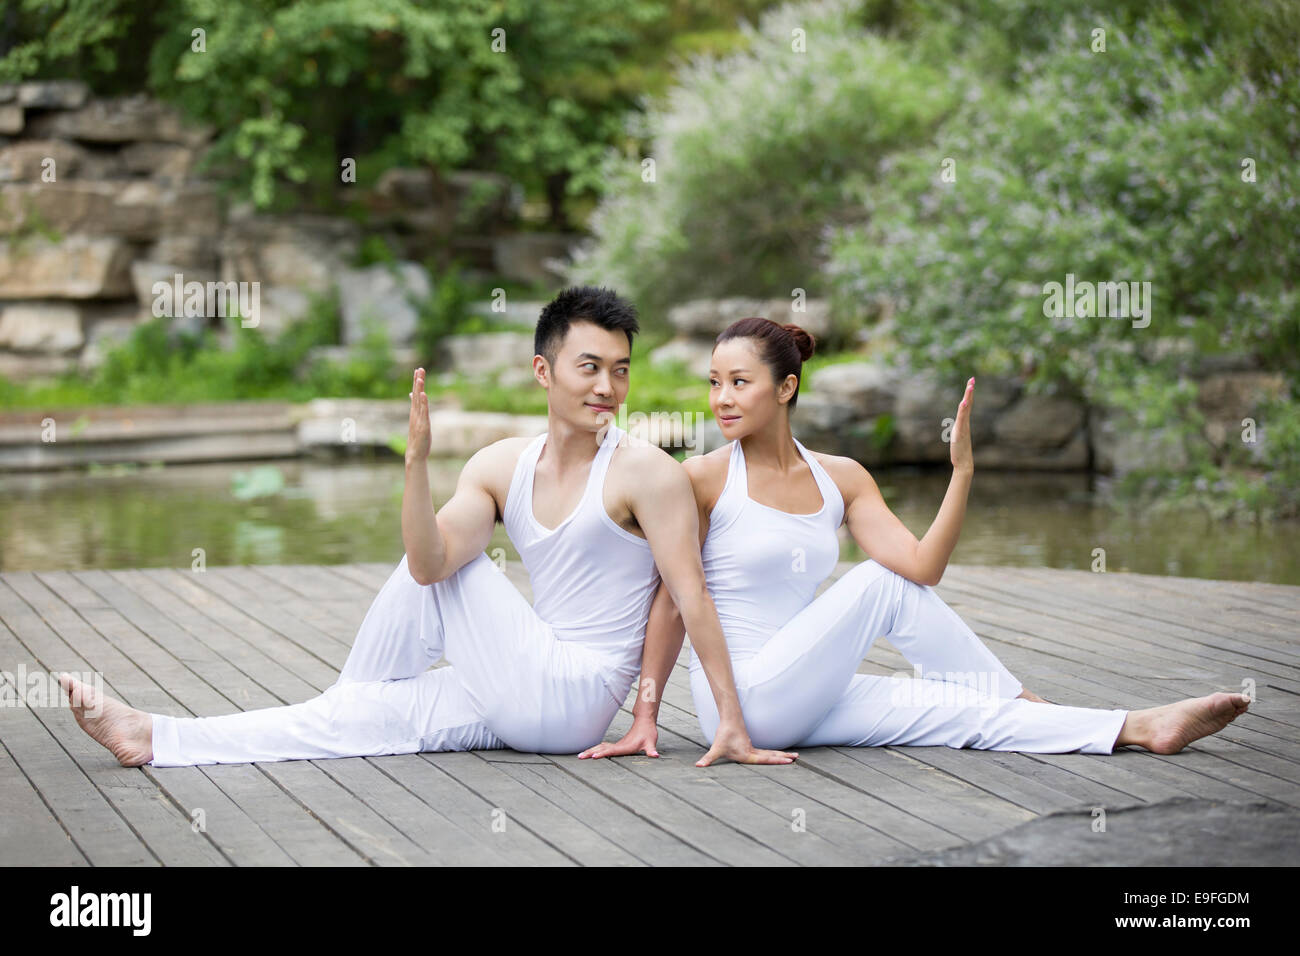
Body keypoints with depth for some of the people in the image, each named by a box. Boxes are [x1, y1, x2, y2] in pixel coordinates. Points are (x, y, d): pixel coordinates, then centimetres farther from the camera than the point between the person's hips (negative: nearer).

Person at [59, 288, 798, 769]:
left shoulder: (646, 472, -11)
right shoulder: (501, 466, 4)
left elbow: (691, 593, -13)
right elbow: (429, 562, -10)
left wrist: (733, 721, -17)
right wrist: (418, 459, -24)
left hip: (572, 699, -6)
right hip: (520, 703, 6)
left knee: (445, 570, -7)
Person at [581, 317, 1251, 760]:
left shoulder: (841, 479, 7)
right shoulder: (703, 480, -7)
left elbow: (922, 569, -4)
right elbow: (671, 600, -7)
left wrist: (962, 473, -13)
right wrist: (644, 719, -10)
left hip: (798, 705, 5)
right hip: (739, 700, -5)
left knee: (964, 712, -6)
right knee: (879, 581, -15)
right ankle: (1019, 699, -1)